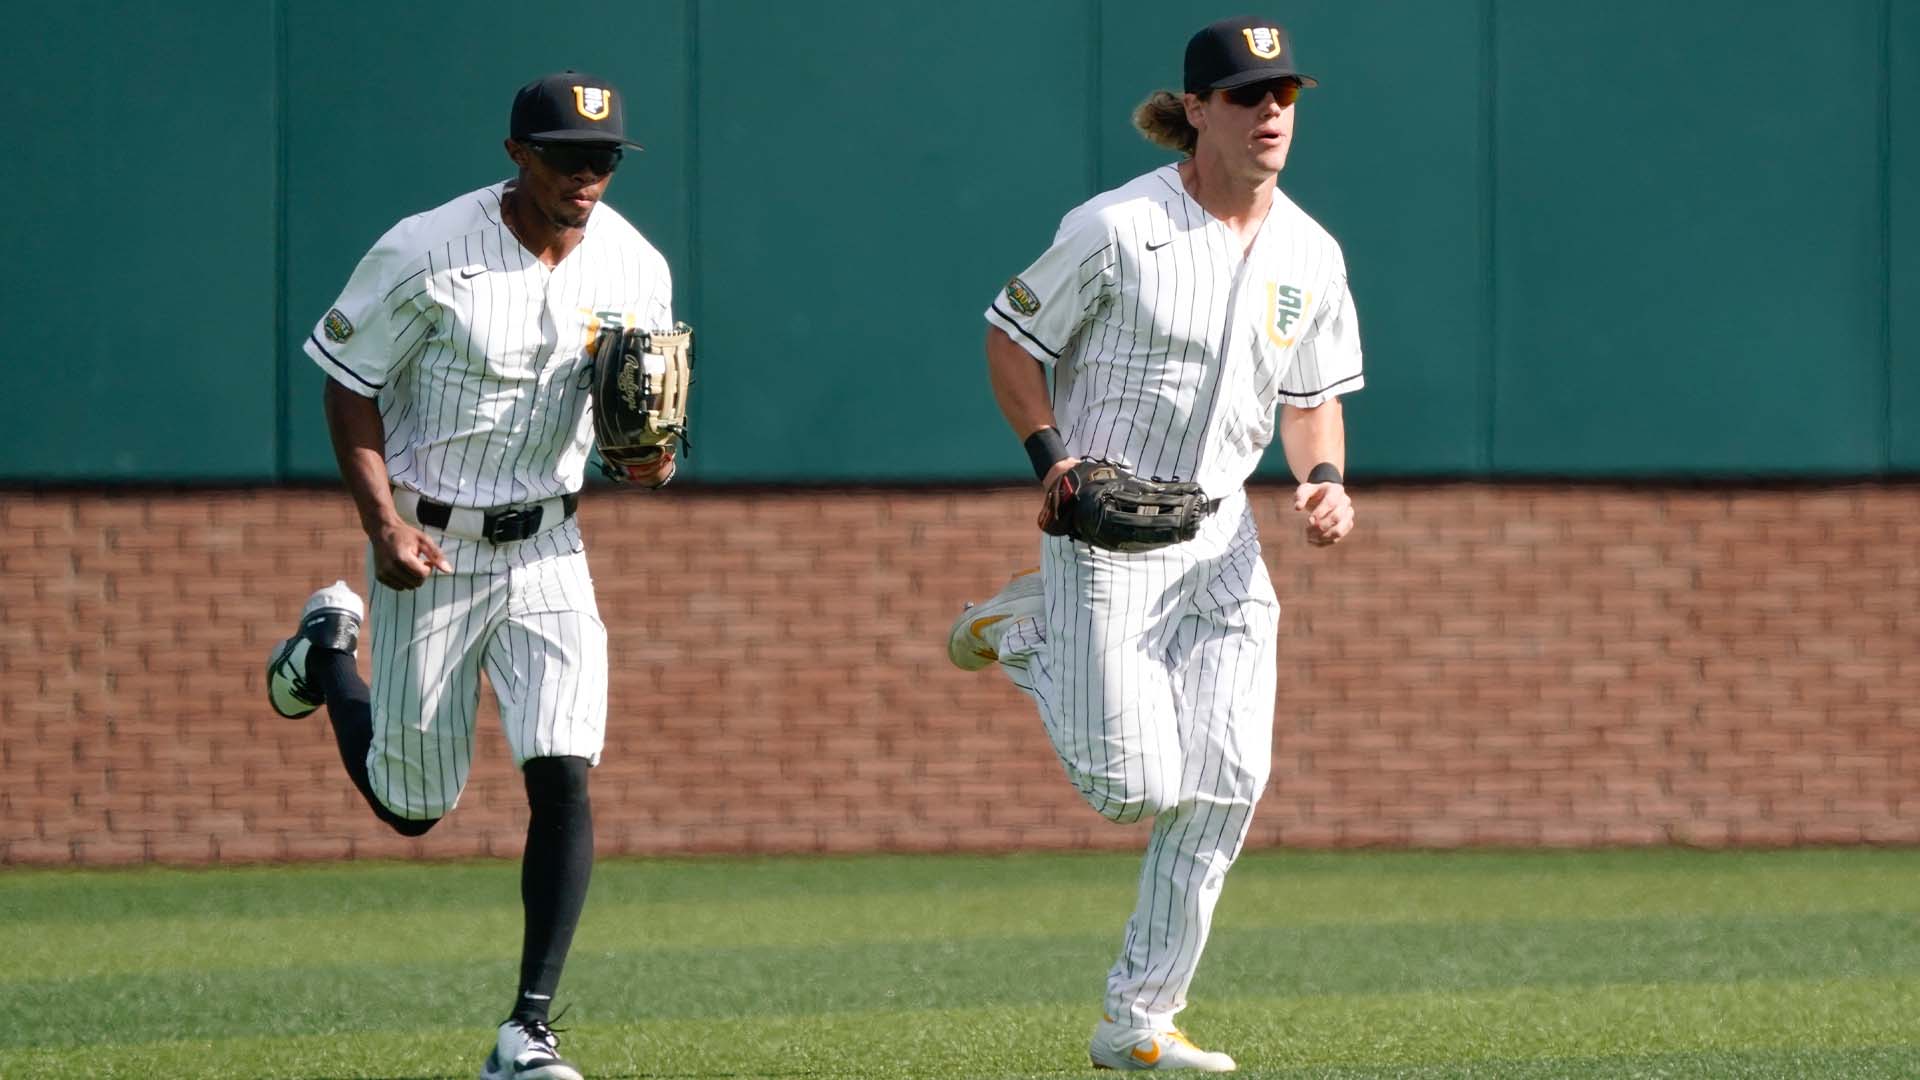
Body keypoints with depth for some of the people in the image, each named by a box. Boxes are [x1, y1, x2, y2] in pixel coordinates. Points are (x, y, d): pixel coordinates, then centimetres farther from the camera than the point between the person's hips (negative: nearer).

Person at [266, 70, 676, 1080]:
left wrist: (647, 456, -16)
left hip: (546, 548, 3)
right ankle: (326, 652, 40)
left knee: (562, 777, -14)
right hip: (428, 547, -3)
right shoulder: (427, 254, -16)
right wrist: (383, 524, -18)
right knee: (412, 803, 9)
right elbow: (350, 387, -7)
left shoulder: (635, 268, -3)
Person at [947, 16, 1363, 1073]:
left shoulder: (1310, 254, 5)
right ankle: (1028, 632, 20)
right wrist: (1049, 456, -16)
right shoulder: (1118, 228, -12)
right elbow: (1011, 333, -3)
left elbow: (1313, 396, 16)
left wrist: (1323, 480, -4)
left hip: (1219, 536, 5)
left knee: (1227, 779, -5)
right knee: (1136, 784, -9)